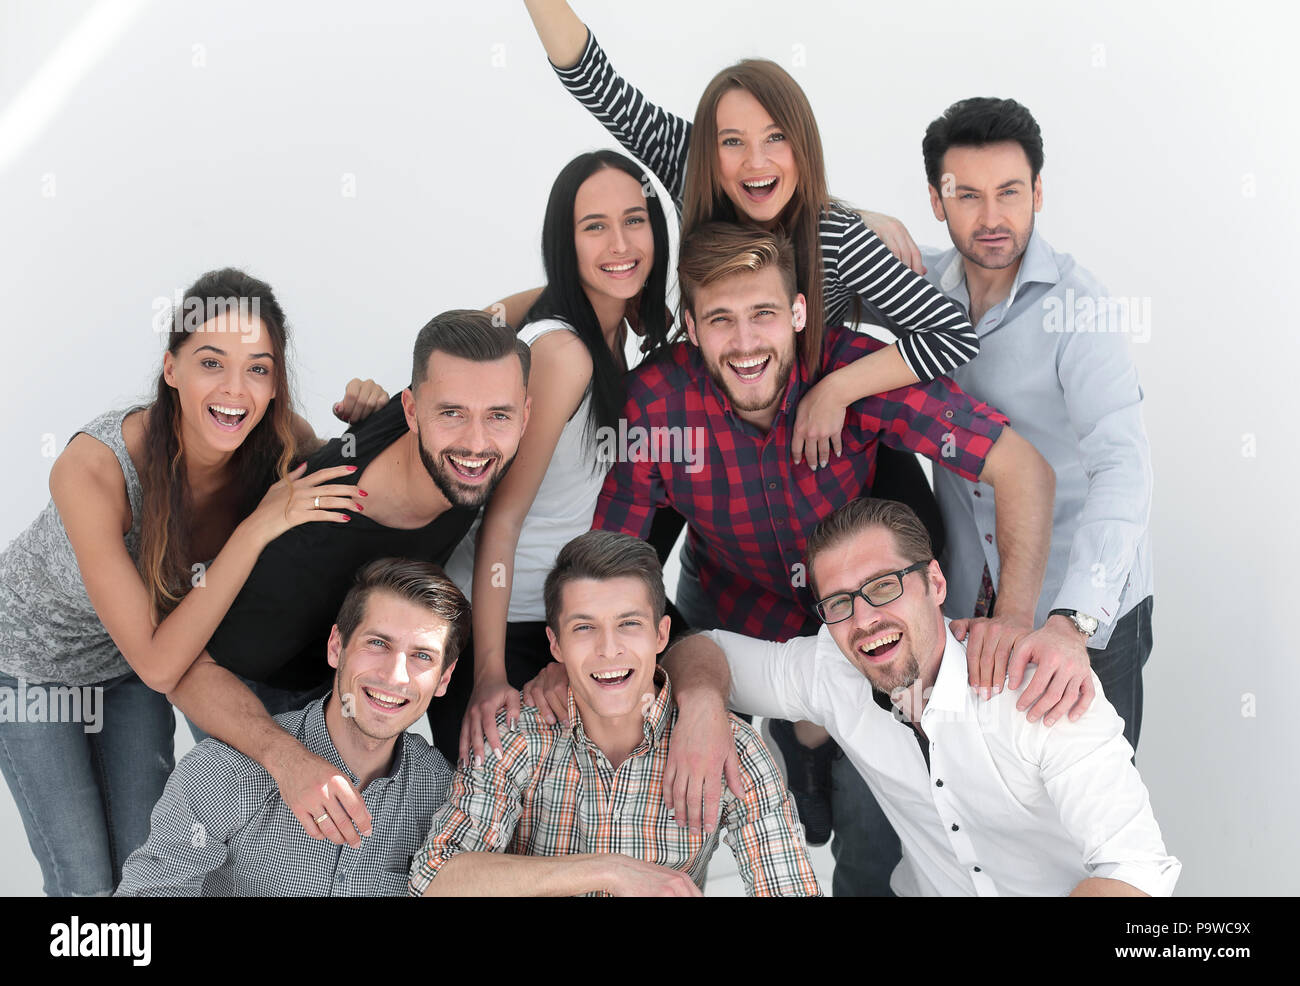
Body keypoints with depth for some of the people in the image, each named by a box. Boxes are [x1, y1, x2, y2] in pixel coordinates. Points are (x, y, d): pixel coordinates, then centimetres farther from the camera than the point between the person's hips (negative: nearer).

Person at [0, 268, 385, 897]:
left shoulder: (278, 440, -26)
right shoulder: (91, 468, -38)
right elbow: (158, 665, -37)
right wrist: (258, 529, -44)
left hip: (131, 661, 4)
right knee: (86, 881, -1)